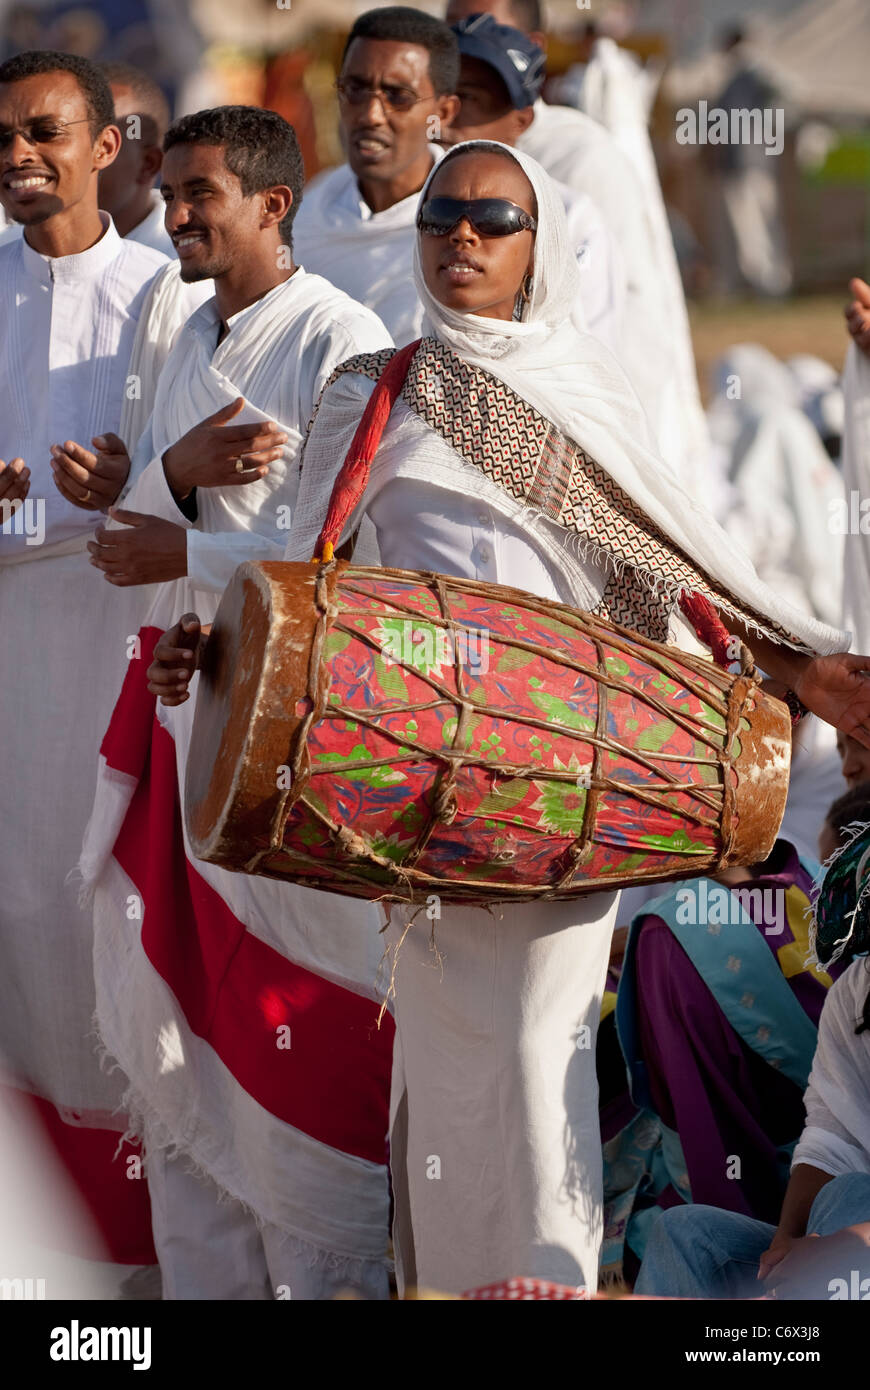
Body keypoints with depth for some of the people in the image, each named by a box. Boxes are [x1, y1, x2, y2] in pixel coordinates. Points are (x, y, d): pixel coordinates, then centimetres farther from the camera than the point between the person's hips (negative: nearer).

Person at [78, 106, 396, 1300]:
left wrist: (186, 552, -14)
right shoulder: (194, 345, 15)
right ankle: (206, 1278, 18)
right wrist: (179, 469, -7)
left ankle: (327, 1277, 5)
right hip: (184, 684, 8)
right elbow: (146, 518, 15)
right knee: (160, 987, 9)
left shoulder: (340, 341, -11)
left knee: (295, 1022, -5)